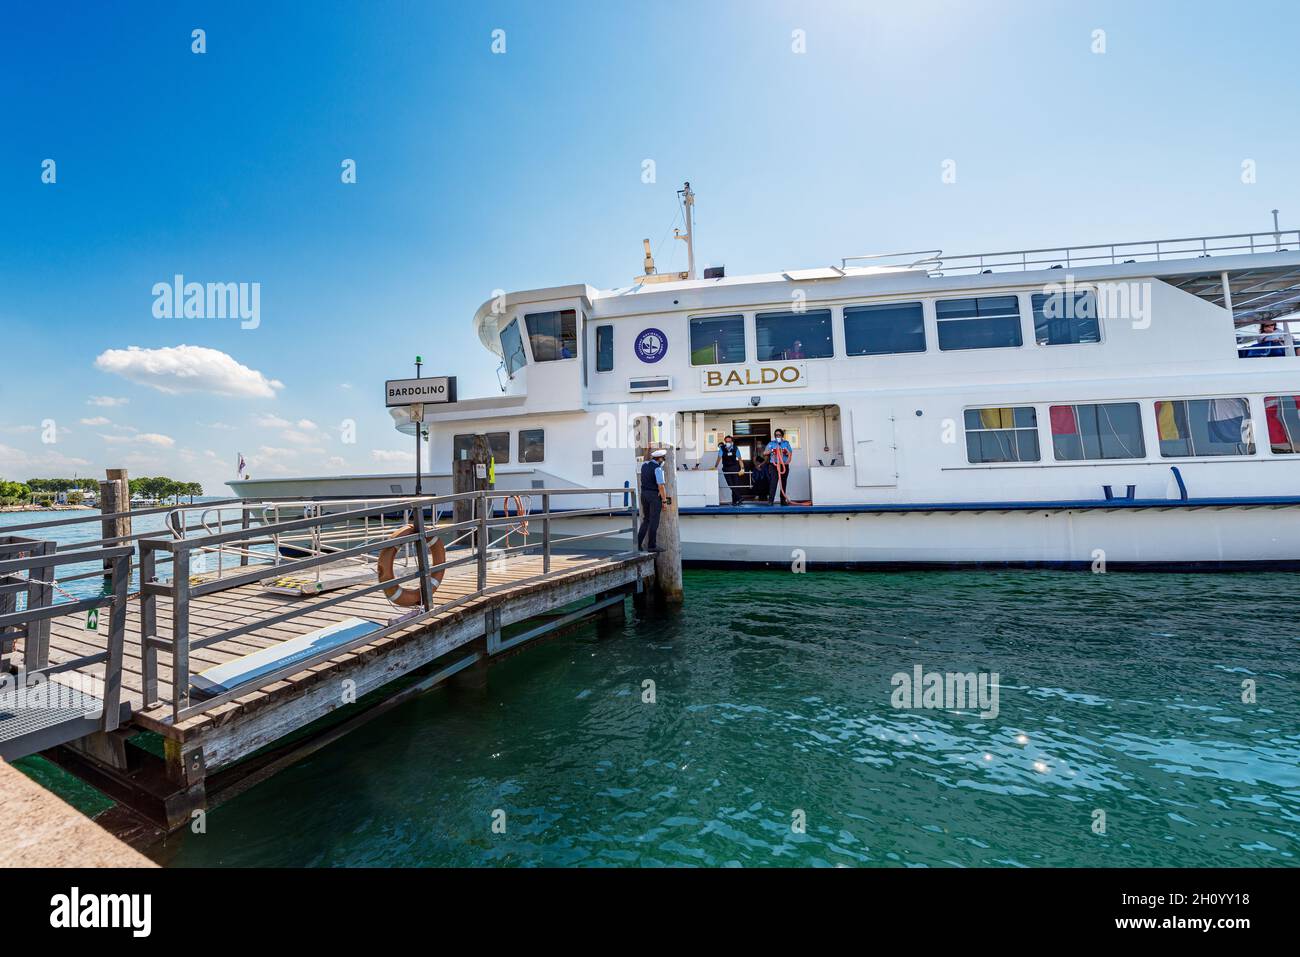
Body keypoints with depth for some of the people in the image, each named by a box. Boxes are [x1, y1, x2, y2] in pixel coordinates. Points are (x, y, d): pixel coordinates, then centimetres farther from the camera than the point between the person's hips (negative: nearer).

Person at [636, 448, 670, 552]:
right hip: (655, 495, -7)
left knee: (646, 519, 16)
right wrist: (664, 501, -12)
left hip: (644, 493, 7)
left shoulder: (644, 464, 7)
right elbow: (661, 486, -17)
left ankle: (638, 543, 10)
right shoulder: (658, 468, -15)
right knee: (654, 521, 1)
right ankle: (652, 546, 5)